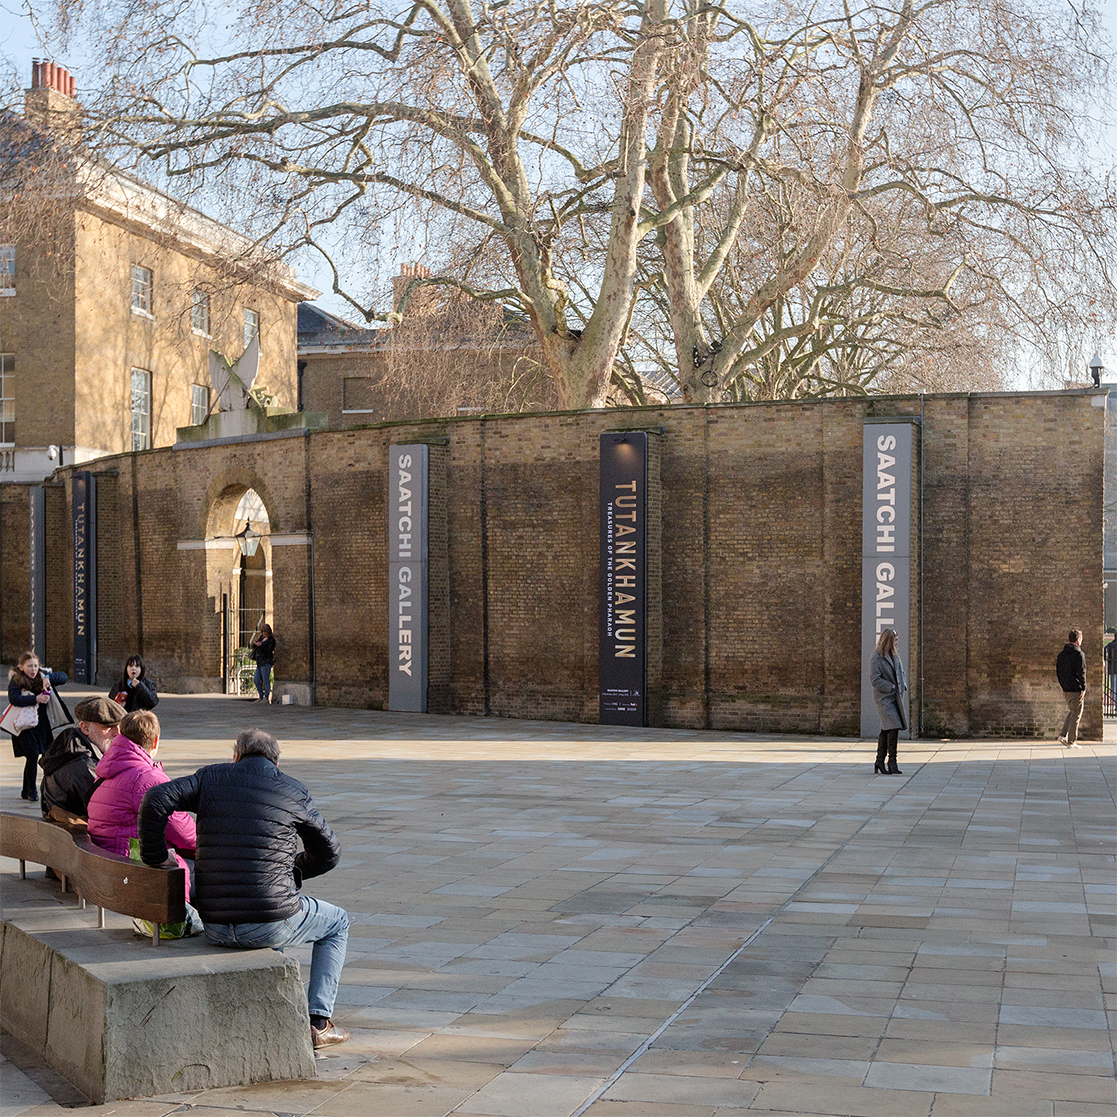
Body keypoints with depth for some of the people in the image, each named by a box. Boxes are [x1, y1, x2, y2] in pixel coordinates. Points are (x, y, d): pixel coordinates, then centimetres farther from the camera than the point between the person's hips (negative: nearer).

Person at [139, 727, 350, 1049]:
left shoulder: (210, 778, 9)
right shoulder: (294, 793, 6)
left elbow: (156, 800, -6)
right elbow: (328, 854, 14)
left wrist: (155, 860, 4)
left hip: (215, 929, 4)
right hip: (271, 924, -4)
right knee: (338, 923, 26)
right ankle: (318, 1022, 18)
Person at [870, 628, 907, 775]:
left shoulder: (895, 656, 13)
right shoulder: (876, 657, -11)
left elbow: (901, 673, 25)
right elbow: (875, 679, -16)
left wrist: (903, 685, 6)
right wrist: (891, 687, -16)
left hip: (896, 697, 8)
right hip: (884, 698, -8)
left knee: (886, 729, 10)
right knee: (894, 727, -16)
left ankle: (880, 762, 16)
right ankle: (892, 763, -13)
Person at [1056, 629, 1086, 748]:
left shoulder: (1061, 655, 11)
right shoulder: (1079, 654, -12)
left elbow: (1057, 672, 14)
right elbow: (1082, 672, -16)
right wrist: (1083, 688, -12)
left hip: (1066, 690, 7)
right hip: (1076, 689, -7)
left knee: (1071, 712, 20)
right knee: (1076, 715, 0)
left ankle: (1063, 735, 9)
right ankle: (1071, 742, 1)